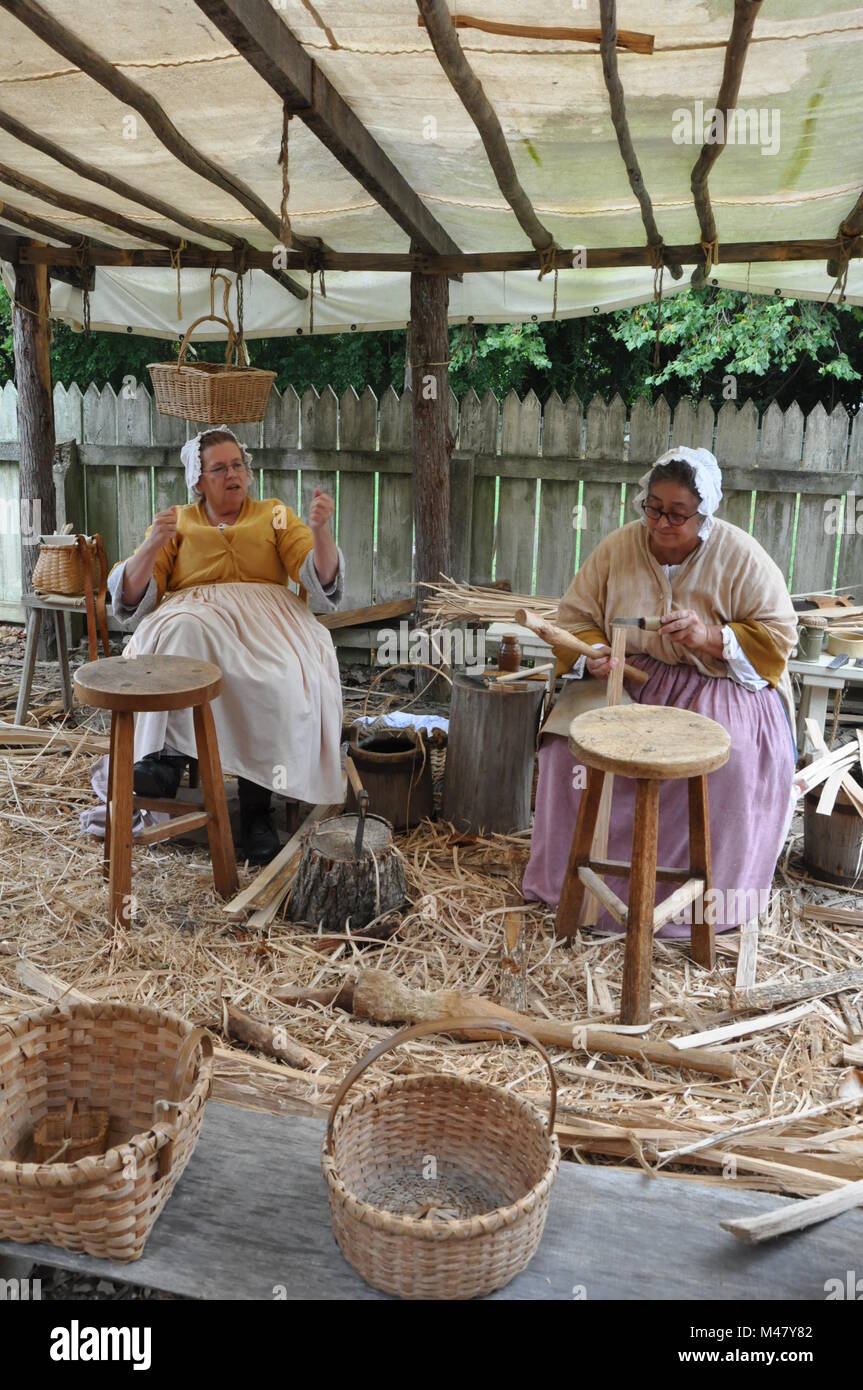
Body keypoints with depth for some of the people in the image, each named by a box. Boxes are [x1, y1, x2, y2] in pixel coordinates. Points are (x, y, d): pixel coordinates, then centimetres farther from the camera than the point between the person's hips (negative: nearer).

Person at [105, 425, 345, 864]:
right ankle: (166, 759, -42)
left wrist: (318, 530, -13)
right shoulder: (178, 522, 22)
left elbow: (323, 578, 6)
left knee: (281, 681, -35)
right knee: (180, 631, -38)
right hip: (194, 611, 0)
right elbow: (131, 593, 10)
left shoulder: (275, 515, 21)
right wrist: (154, 544, -8)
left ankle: (257, 806, -28)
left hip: (265, 615, 0)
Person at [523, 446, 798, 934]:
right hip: (630, 676, 3)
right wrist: (594, 654, -18)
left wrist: (712, 637, -26)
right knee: (573, 736, -24)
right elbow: (577, 615, 5)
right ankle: (572, 873, -6)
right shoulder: (617, 548, -2)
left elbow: (779, 635, -9)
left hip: (720, 683, -2)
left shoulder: (741, 557, -9)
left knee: (734, 761, -33)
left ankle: (713, 891, -12)